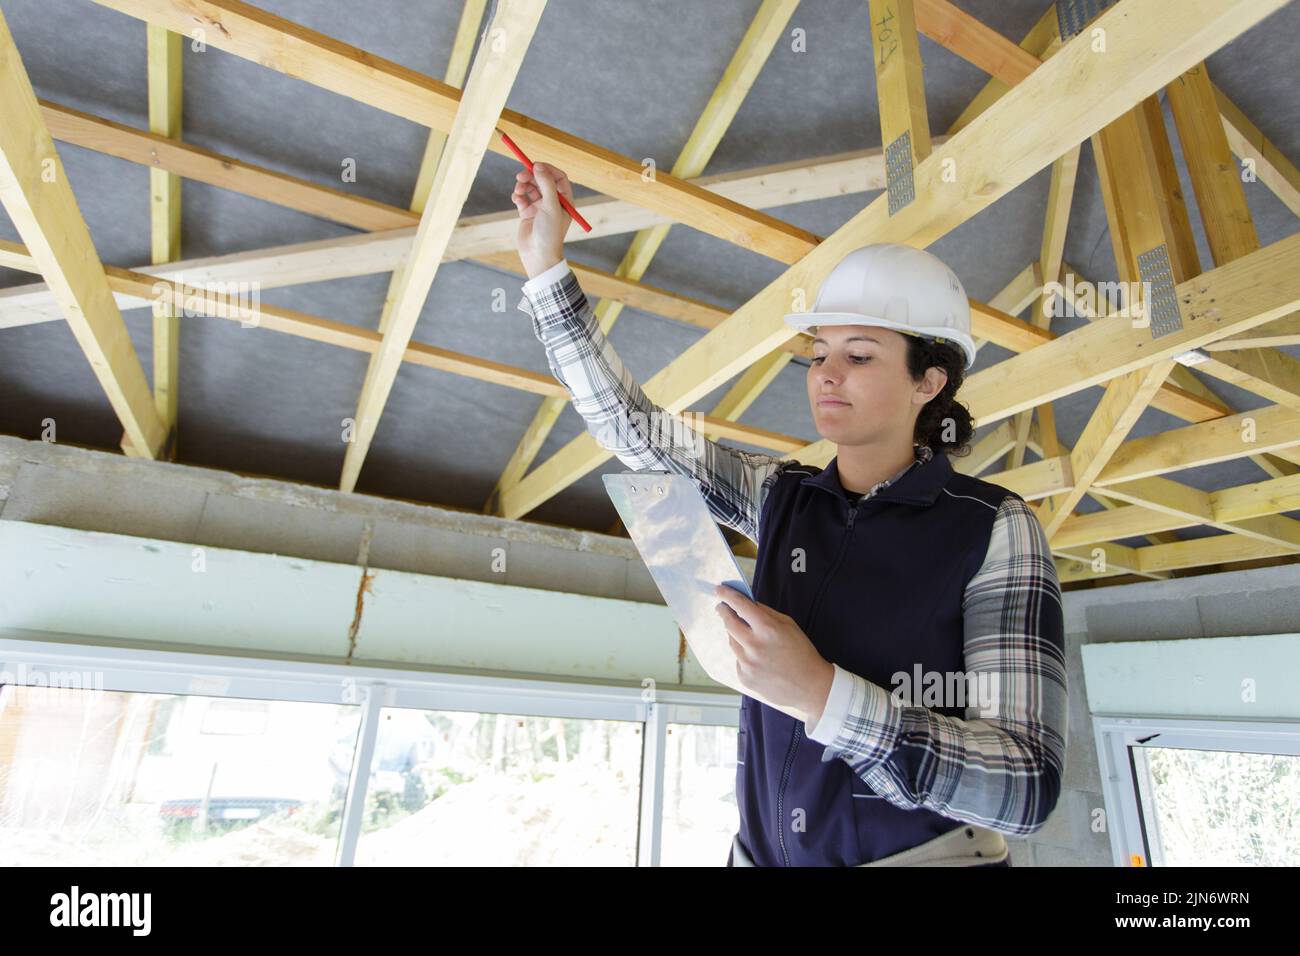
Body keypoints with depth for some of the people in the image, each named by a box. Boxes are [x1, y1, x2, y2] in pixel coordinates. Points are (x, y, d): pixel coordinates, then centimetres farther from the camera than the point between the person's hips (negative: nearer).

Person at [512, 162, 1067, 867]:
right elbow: (632, 427, -1)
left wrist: (821, 693, -30)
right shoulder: (779, 494, -1)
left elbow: (1027, 787, -18)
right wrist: (544, 261, -3)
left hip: (927, 850, -4)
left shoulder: (994, 528, -14)